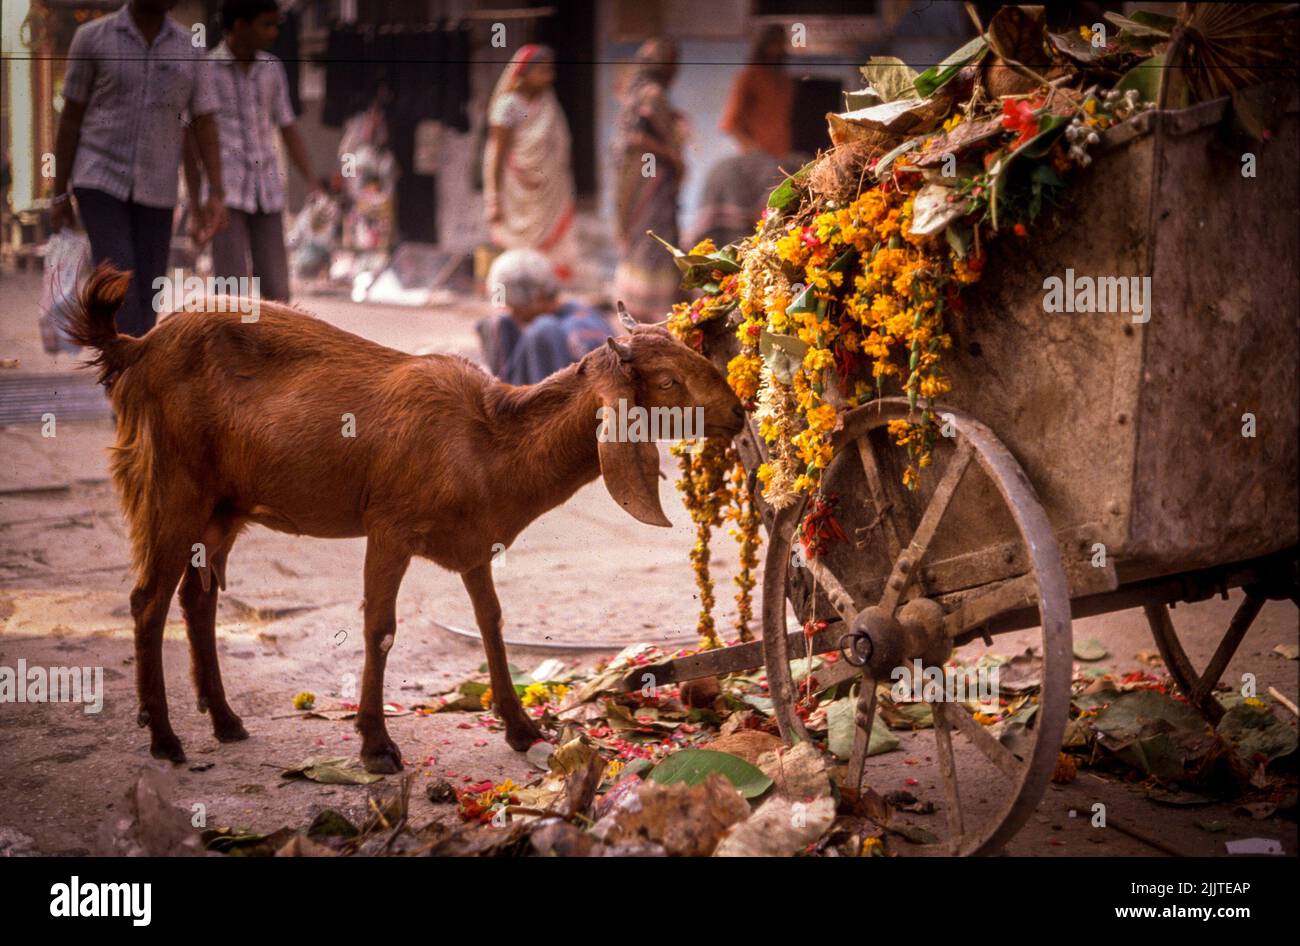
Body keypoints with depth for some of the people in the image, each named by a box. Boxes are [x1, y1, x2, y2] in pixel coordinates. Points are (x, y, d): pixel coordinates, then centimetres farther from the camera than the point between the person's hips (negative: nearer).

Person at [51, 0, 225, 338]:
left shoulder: (188, 48, 2)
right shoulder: (92, 37, -5)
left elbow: (205, 126, 0)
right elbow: (70, 118, 0)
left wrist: (218, 196, -12)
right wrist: (59, 195, 0)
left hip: (155, 190, 3)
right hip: (99, 181, -3)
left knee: (144, 296, 4)